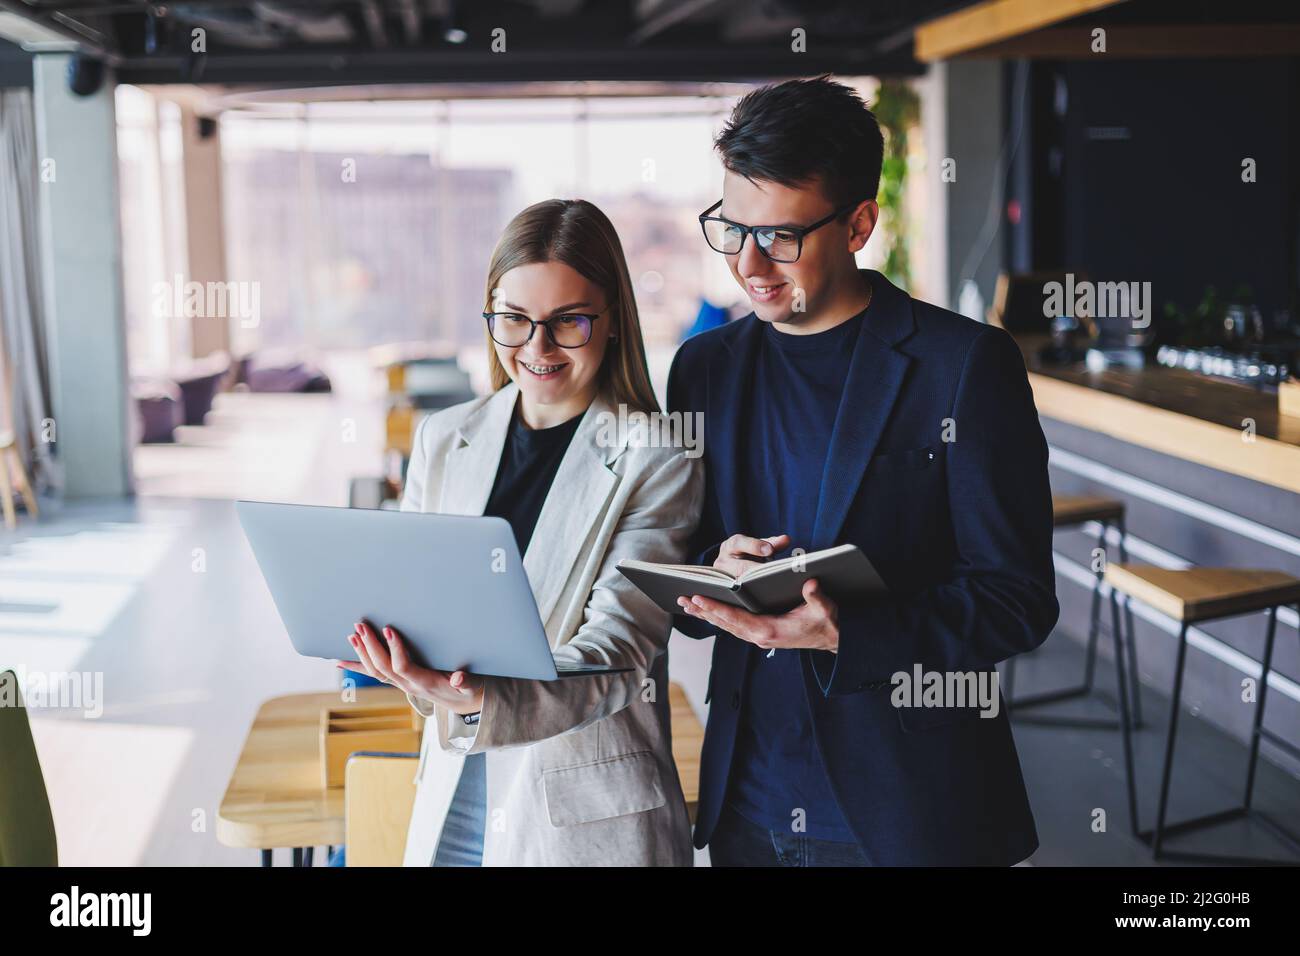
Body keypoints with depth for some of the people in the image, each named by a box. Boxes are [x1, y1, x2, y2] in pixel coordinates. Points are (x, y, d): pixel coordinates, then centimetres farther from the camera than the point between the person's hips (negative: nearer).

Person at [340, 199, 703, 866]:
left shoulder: (657, 465, -9)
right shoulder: (441, 441, 5)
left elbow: (612, 655, -17)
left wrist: (479, 697, -34)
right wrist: (409, 667, -17)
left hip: (588, 818, -4)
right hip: (451, 804, 4)